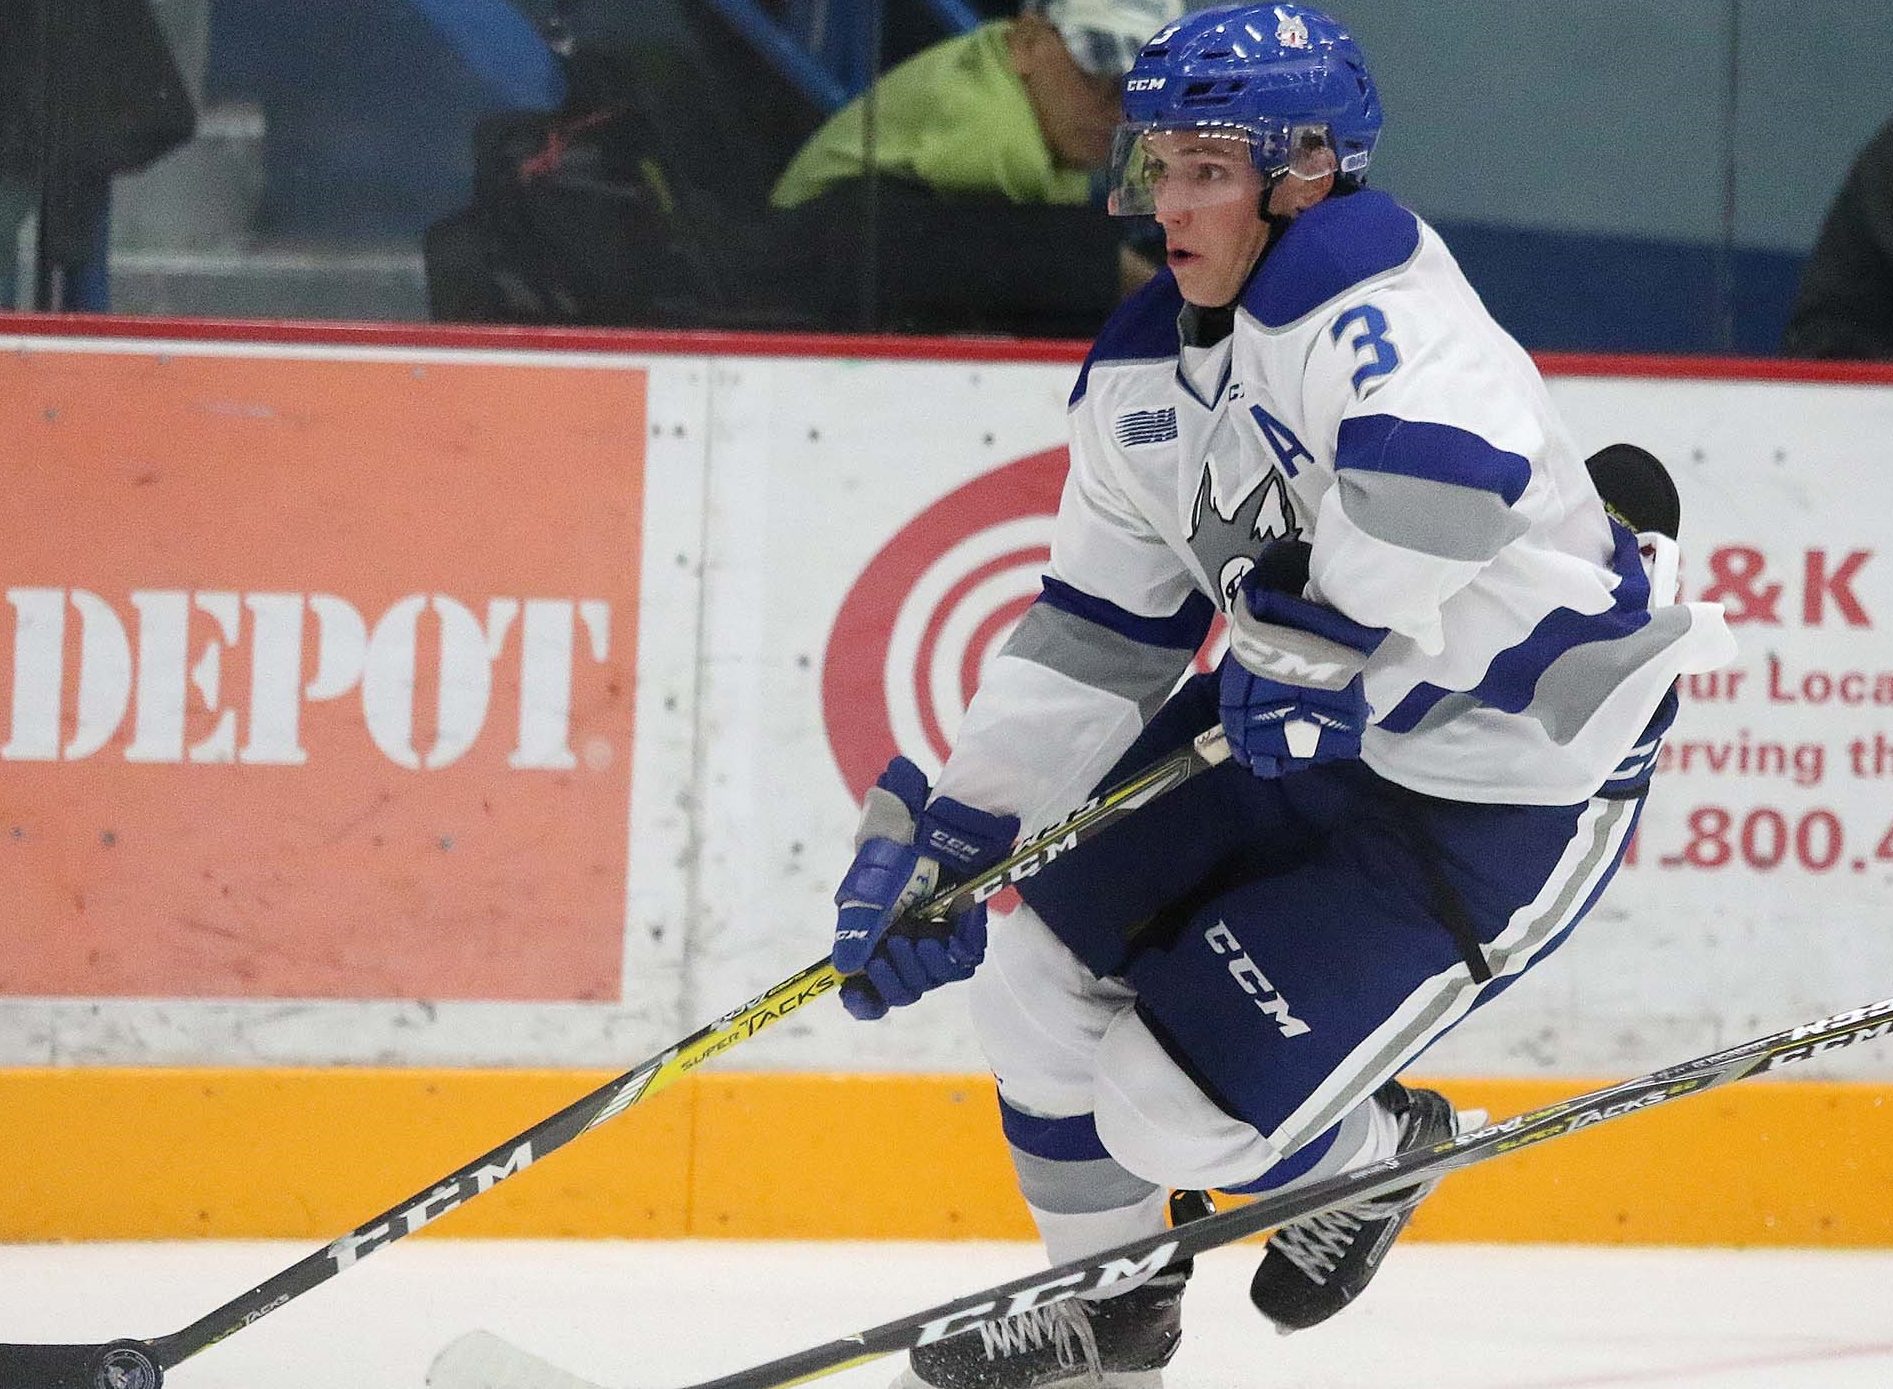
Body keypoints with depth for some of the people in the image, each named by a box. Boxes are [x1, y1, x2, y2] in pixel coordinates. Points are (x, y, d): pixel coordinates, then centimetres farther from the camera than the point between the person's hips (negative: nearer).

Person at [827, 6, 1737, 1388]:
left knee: (1178, 1106, -9)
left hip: (1507, 790, -9)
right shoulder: (1145, 368, 2)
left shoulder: (1356, 281, -27)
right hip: (1298, 729, 9)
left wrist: (1320, 636, -39)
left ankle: (1377, 1145, 26)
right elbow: (1094, 638, 7)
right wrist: (955, 836, 1)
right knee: (1040, 952, 8)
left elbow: (1456, 448, -49)